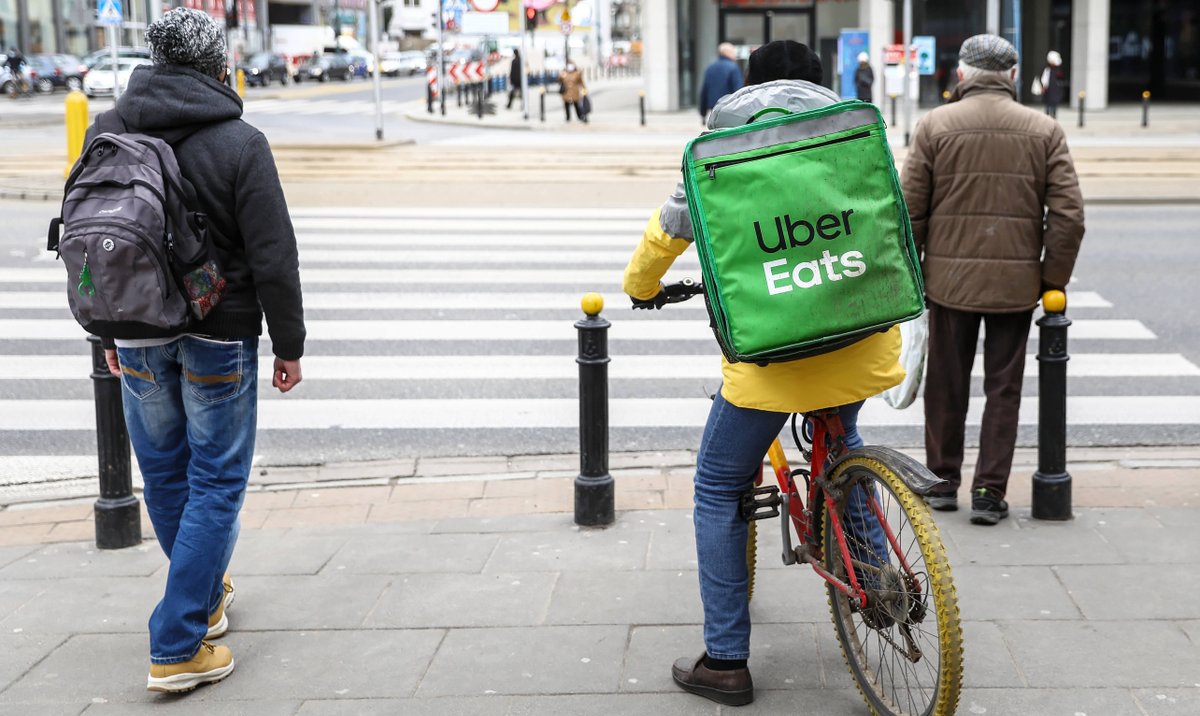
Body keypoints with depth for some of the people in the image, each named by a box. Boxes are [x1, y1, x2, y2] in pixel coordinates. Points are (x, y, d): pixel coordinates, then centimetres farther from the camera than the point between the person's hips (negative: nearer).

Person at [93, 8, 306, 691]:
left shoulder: (107, 131, 1)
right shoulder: (240, 143, -14)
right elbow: (274, 257, -14)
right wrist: (289, 344, -3)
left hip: (138, 335, 5)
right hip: (219, 338, -5)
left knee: (165, 474, 19)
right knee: (216, 482, 3)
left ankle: (205, 594, 40)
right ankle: (178, 646, 0)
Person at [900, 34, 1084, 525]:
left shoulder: (935, 126, -2)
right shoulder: (1045, 131, 1)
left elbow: (910, 209, -3)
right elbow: (1069, 215, -3)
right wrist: (1054, 279, 6)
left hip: (949, 277, 0)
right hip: (1017, 281, 0)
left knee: (947, 385, 13)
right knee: (1003, 389, 8)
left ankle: (942, 480, 24)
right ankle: (989, 492, 9)